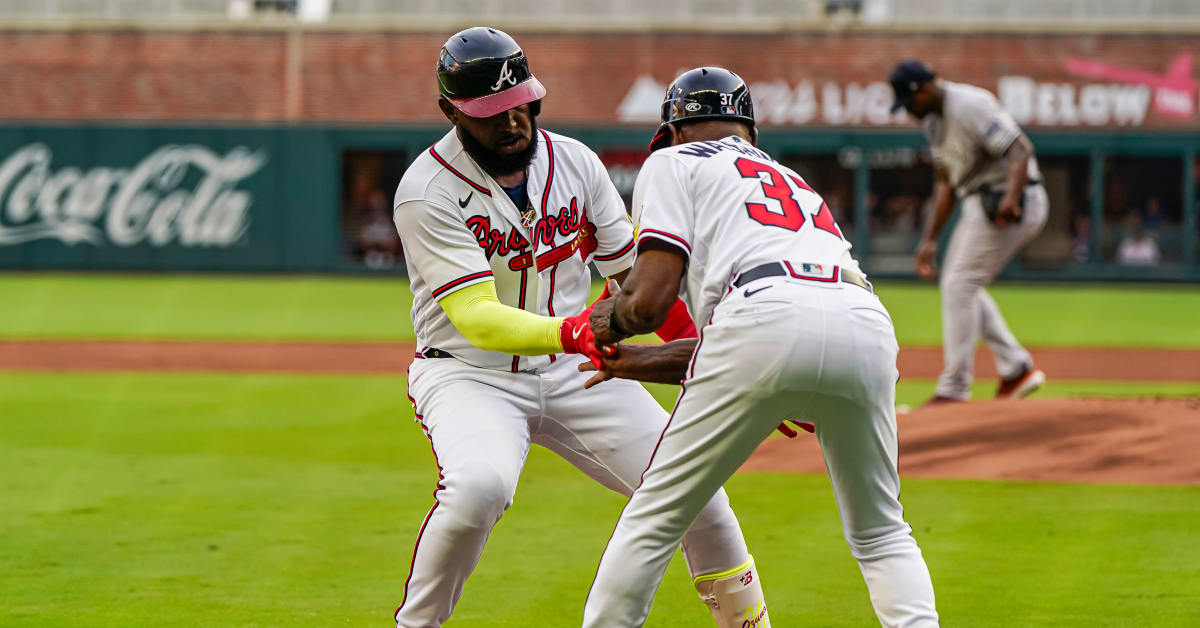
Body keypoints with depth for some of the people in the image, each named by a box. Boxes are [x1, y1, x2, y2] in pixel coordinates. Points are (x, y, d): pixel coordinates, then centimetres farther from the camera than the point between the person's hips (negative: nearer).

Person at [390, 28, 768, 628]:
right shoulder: (427, 191, -19)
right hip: (469, 373, -5)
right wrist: (568, 332, -46)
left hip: (573, 374, 5)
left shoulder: (574, 162, -2)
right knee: (480, 484, -35)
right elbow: (477, 318, -28)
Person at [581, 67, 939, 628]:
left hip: (767, 318, -5)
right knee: (879, 533, 20)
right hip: (867, 325, 5)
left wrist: (610, 319, 30)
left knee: (653, 518, 8)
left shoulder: (674, 162, 21)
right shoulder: (793, 181, 39)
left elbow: (650, 300, 7)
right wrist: (646, 364, 48)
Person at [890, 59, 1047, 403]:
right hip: (979, 204, 11)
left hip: (1014, 204, -11)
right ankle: (1016, 368, 15)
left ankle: (953, 390, -9)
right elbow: (946, 183, 18)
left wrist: (1011, 198, -42)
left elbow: (1019, 150, -26)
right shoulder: (934, 120, 12)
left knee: (960, 284, -12)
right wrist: (929, 239, 14)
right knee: (958, 285, 16)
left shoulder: (970, 105, -18)